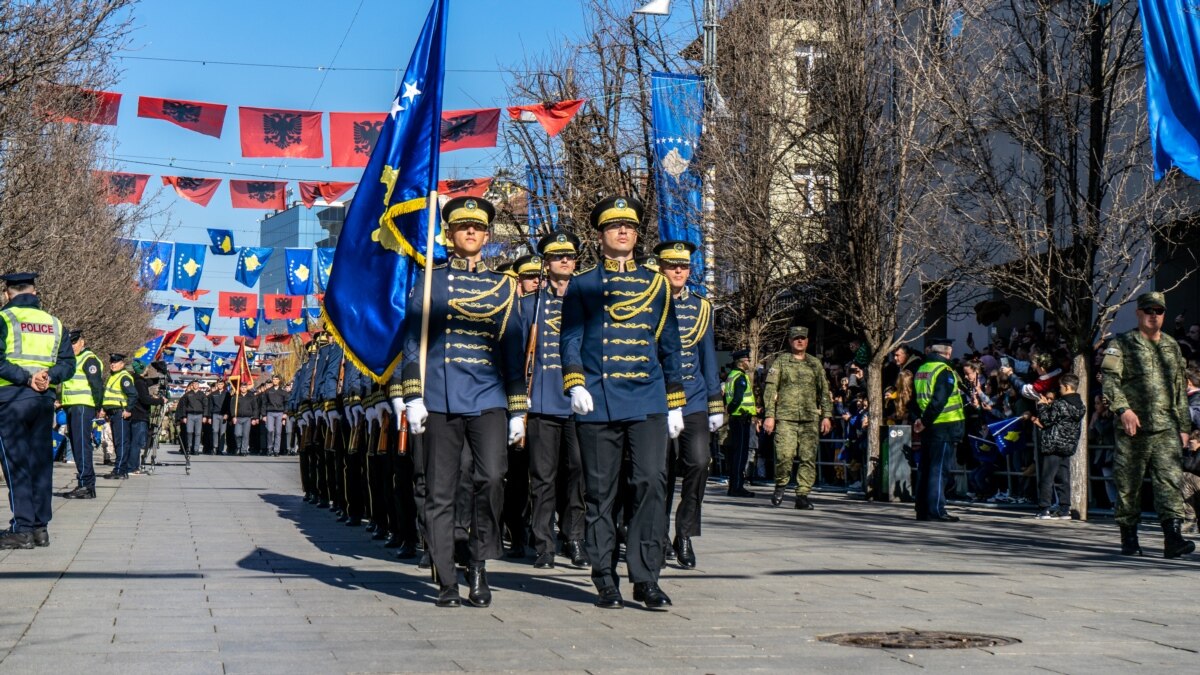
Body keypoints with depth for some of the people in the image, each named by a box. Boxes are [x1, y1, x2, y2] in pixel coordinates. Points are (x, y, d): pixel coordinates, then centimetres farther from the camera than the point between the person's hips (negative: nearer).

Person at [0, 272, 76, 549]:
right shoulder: (54, 323, 13)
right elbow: (68, 363, 6)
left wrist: (26, 378, -16)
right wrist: (47, 377, -8)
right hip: (46, 398, 5)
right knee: (41, 461, 9)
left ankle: (22, 529, -6)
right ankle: (40, 527, 12)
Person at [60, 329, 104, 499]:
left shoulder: (89, 359, -7)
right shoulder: (73, 360, 24)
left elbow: (97, 384, -14)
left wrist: (98, 406, -19)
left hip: (83, 407, -10)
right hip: (72, 408, 10)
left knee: (82, 445, -13)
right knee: (76, 445, 10)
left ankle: (87, 486, -15)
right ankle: (83, 484, 14)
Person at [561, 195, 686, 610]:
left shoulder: (656, 284, 14)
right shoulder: (582, 285, 10)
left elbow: (669, 347, 17)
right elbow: (571, 340, 4)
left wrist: (675, 404, 14)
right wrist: (575, 385, -13)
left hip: (648, 402, 1)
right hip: (598, 403, -1)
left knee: (651, 482, -10)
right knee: (601, 492, 2)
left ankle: (646, 579, -4)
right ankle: (606, 581, 10)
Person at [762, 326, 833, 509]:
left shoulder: (815, 363, 16)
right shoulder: (780, 361, 7)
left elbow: (825, 391, 18)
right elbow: (770, 389, 2)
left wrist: (827, 415, 8)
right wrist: (769, 415, -7)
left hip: (810, 419, 3)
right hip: (786, 417, -3)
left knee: (809, 457, -2)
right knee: (785, 454, -13)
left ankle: (802, 494, 4)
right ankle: (781, 485, 10)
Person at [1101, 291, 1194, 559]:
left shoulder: (1172, 346, 18)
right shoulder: (1121, 344, 2)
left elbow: (1181, 389, 22)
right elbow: (1110, 378, -10)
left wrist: (1184, 425, 19)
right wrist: (1123, 408, -25)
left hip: (1166, 429, 3)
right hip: (1133, 428, -3)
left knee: (1170, 480, -9)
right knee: (1129, 485, 3)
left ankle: (1173, 538, -15)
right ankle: (1129, 538, 14)